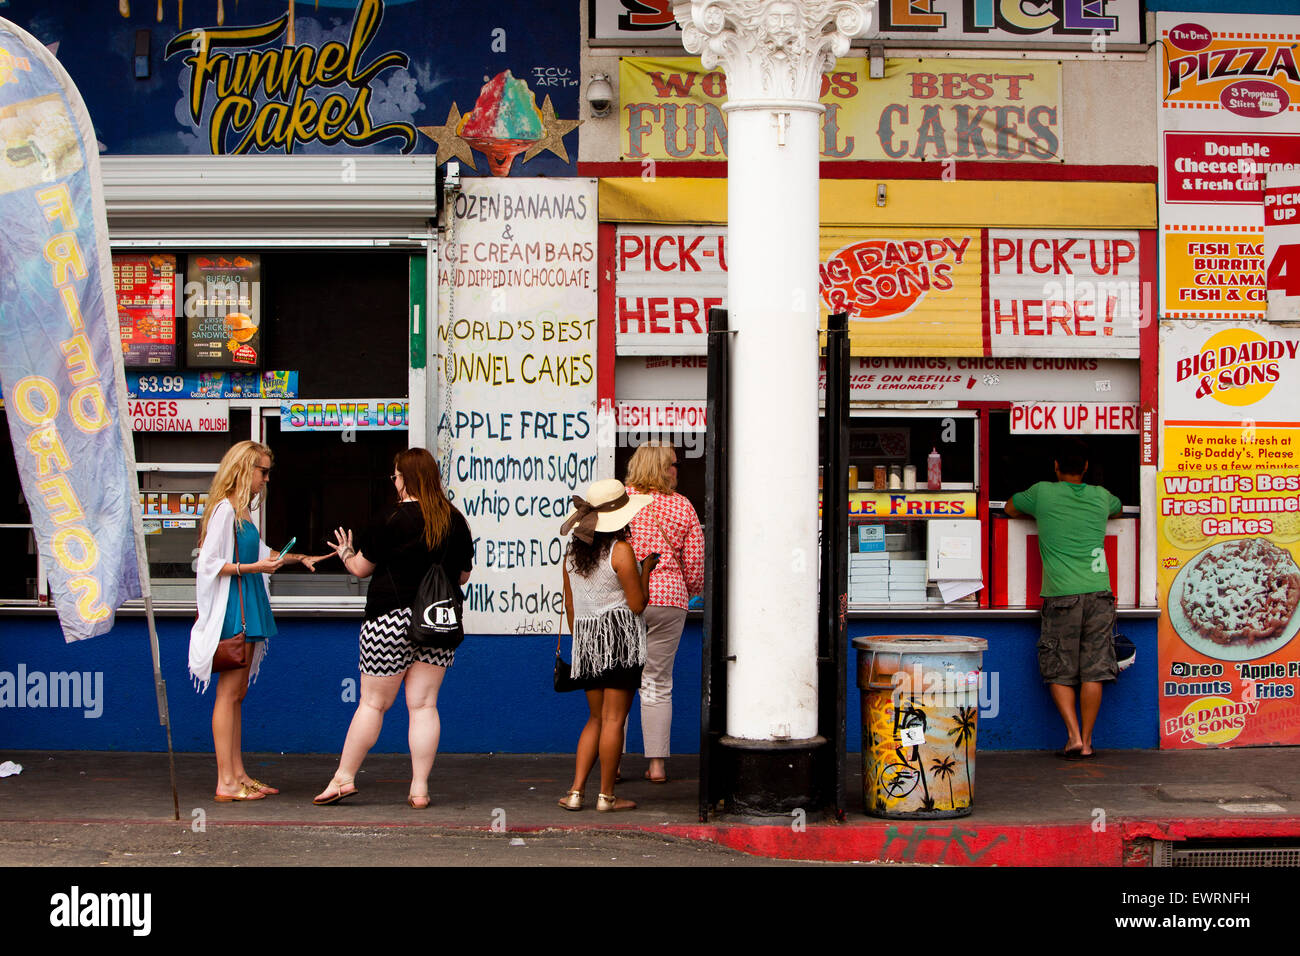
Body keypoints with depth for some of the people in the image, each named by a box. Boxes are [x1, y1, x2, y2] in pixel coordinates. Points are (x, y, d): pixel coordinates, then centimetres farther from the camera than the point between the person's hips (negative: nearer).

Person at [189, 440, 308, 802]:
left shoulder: (242, 510, 17)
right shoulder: (224, 509, -12)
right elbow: (209, 563, -16)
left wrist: (292, 558, 27)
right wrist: (253, 567, -20)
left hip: (247, 609, 10)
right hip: (232, 610, -10)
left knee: (237, 693, 11)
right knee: (228, 693, -8)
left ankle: (238, 774, 14)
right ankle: (226, 782, -7)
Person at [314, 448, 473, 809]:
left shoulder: (392, 522, -10)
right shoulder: (455, 521, 3)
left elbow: (361, 567, -1)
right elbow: (463, 575, 13)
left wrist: (345, 553, 21)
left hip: (391, 619, -4)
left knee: (373, 702, 4)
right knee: (424, 705, 5)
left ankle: (344, 778, 11)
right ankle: (419, 789, 3)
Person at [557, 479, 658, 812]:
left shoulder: (572, 551, 7)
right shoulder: (621, 551, -12)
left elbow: (569, 605, 14)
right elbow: (637, 604, -11)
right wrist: (646, 568, 2)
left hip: (585, 639, 6)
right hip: (620, 636, -6)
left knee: (596, 718, 15)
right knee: (614, 719, -1)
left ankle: (576, 790, 7)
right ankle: (606, 796, 1)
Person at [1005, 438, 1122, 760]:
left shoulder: (1043, 493, 4)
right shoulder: (1101, 497, 12)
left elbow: (1011, 508, 24)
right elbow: (1118, 508, 38)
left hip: (1061, 597, -2)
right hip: (1098, 594, 2)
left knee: (1059, 673, 5)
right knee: (1093, 672, 4)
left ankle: (1074, 736, -7)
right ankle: (1086, 740, 6)